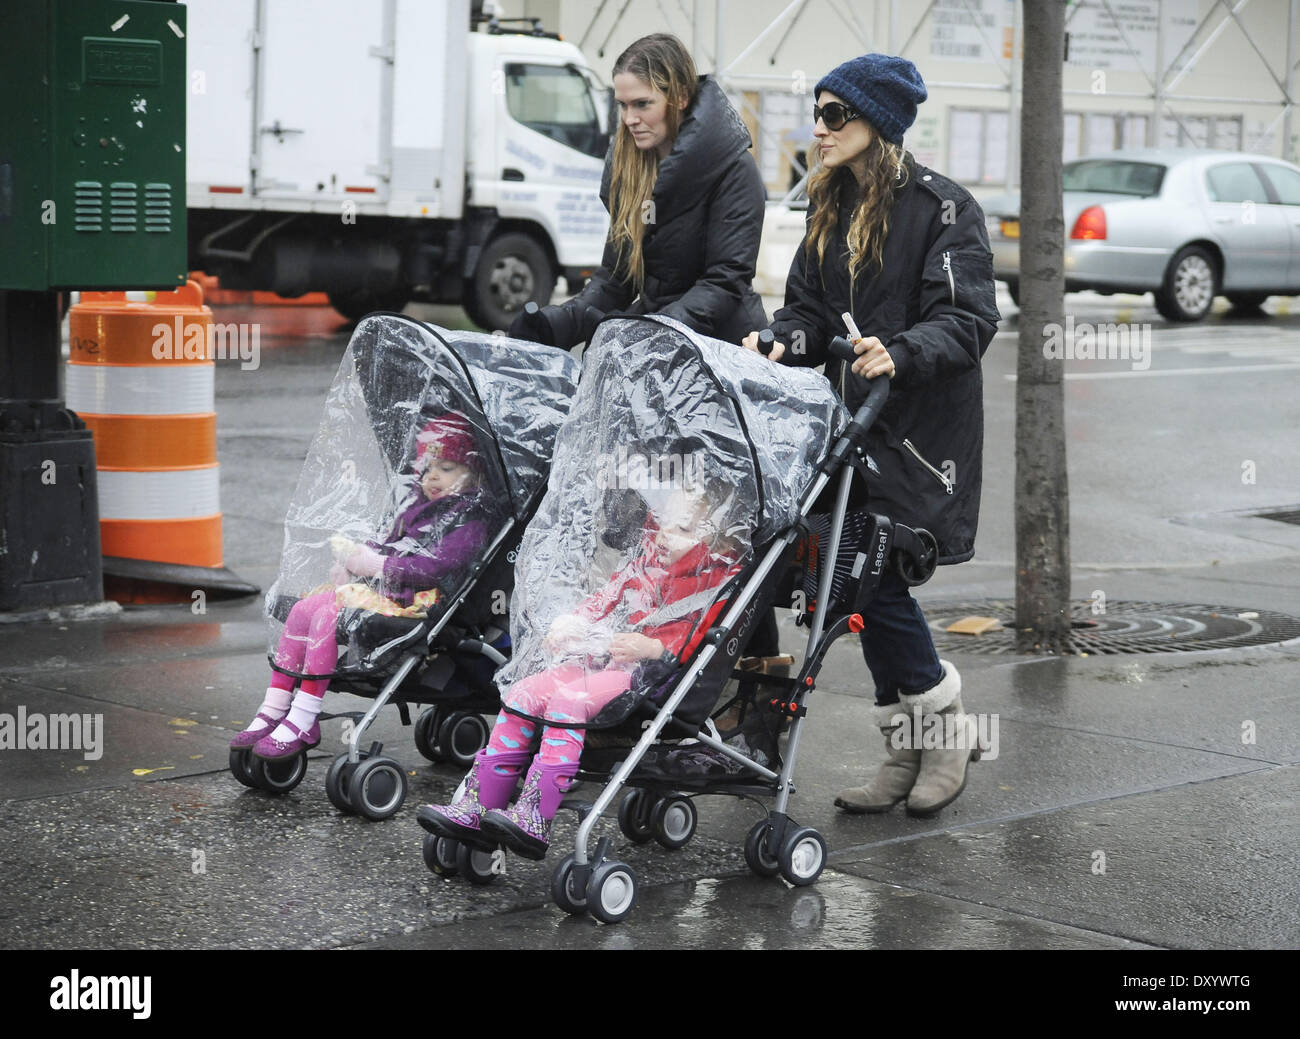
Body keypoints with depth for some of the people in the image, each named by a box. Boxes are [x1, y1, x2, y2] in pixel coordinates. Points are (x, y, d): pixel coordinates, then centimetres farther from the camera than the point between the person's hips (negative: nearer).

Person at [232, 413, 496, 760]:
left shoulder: (469, 520, -7)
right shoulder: (418, 508, 23)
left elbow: (437, 566, -19)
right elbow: (389, 546, 25)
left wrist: (376, 565, -15)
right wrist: (356, 556, 2)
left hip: (416, 600, -9)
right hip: (377, 587, 9)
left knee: (328, 614, -26)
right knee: (303, 609, -6)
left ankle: (303, 722, -25)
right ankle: (273, 711, -6)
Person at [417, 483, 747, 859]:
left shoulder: (716, 585, -4)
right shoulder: (639, 572, 21)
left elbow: (696, 642, -17)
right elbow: (601, 603, 28)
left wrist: (653, 647, -28)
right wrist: (567, 626, 10)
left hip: (650, 674, -8)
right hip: (596, 661, 8)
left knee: (567, 701, -30)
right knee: (523, 693, -8)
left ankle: (535, 820, -37)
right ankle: (476, 806, -10)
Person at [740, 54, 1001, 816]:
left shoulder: (943, 207, -9)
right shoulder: (832, 209, 14)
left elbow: (968, 321, -15)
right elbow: (811, 309, 14)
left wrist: (900, 354, -32)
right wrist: (780, 342, -8)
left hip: (923, 431, -7)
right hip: (856, 420, 7)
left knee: (874, 577, -12)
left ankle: (947, 724, 9)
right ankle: (910, 752, 17)